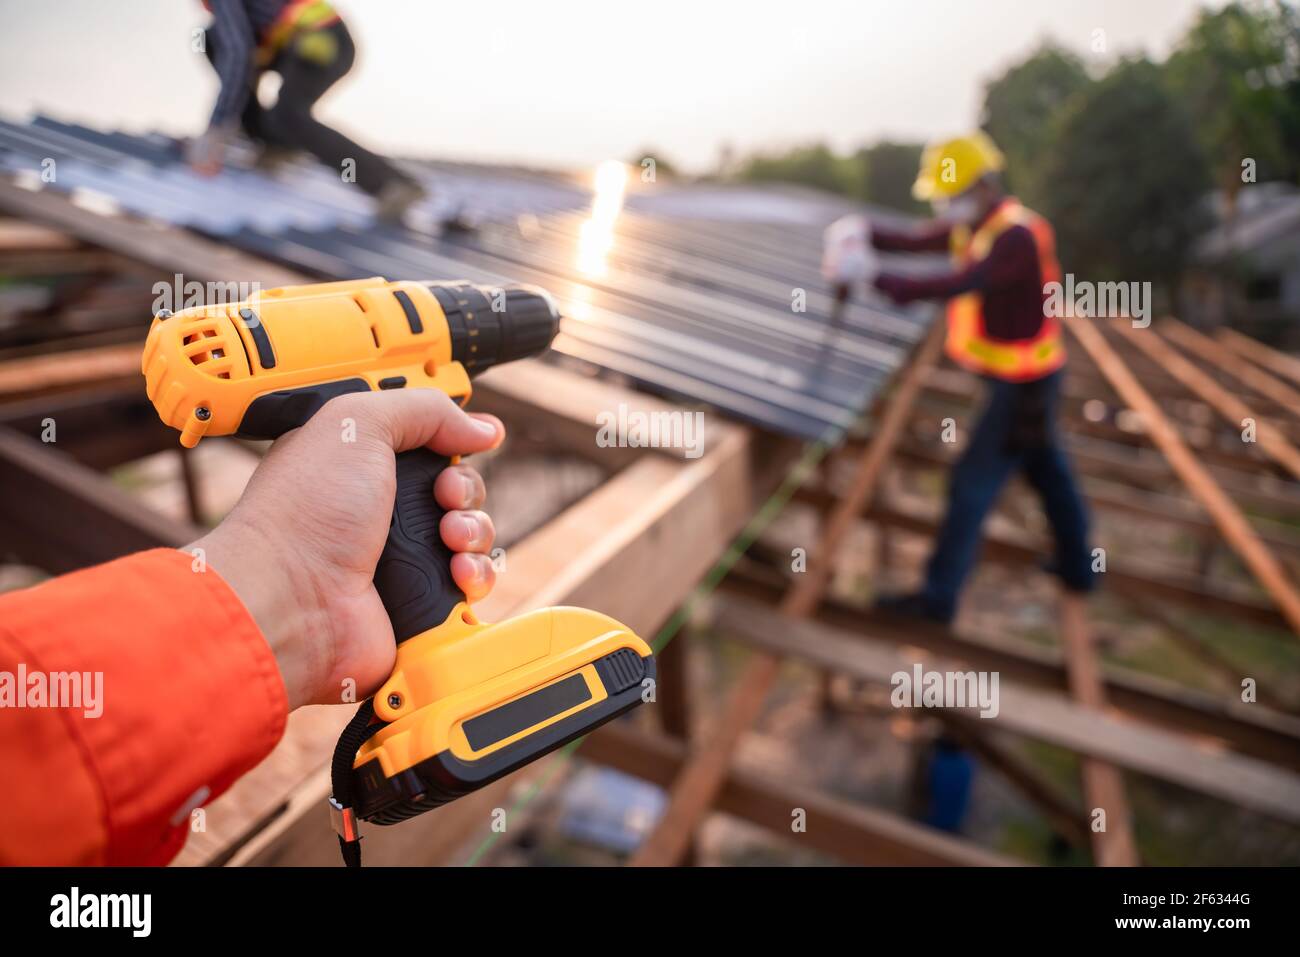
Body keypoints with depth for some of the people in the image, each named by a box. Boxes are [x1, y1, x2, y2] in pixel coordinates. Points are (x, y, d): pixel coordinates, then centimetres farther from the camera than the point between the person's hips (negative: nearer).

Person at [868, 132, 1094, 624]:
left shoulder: (1017, 237, -25)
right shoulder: (971, 223, 5)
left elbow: (954, 285, -38)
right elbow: (914, 241, -4)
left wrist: (874, 278, -41)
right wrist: (865, 233, -23)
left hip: (1023, 386, -10)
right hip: (1023, 376, 10)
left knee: (973, 483, -5)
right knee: (1047, 469, 22)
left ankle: (939, 596, 4)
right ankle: (1077, 565, 42)